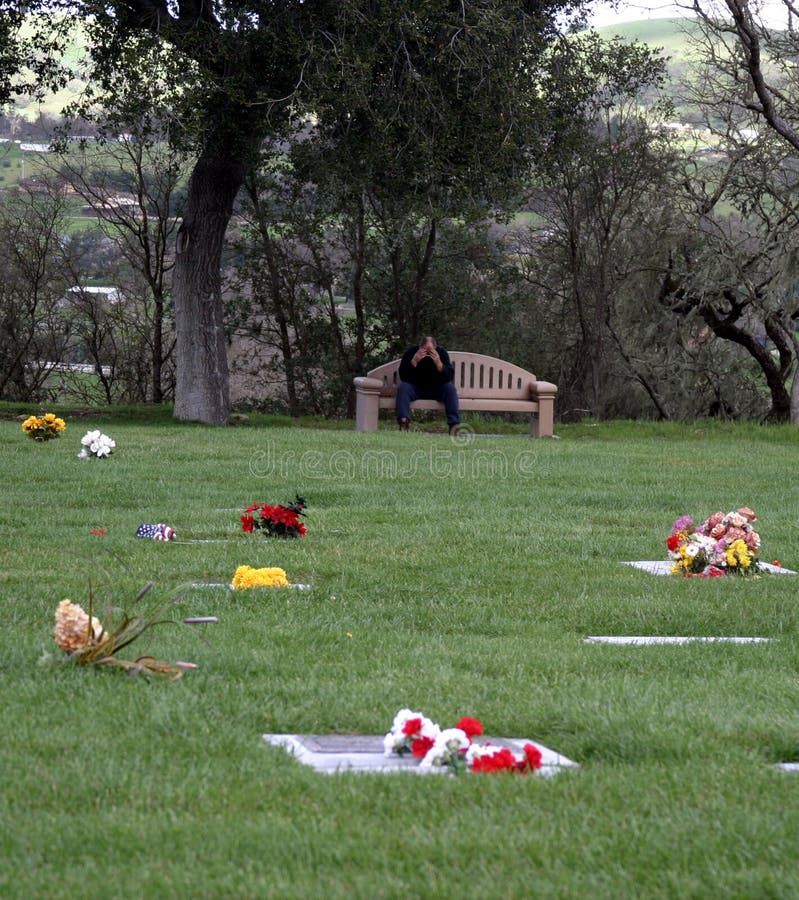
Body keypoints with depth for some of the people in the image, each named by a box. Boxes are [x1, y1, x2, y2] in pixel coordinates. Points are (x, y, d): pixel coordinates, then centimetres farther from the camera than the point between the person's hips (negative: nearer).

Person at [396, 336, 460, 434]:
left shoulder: (442, 353, -10)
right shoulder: (410, 352, -13)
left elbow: (449, 377, -20)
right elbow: (403, 377, -23)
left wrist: (438, 363, -36)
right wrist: (414, 361, -35)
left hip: (436, 389, 1)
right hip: (415, 388, -1)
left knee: (450, 388, -26)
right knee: (402, 387, -30)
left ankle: (454, 425, -31)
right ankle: (403, 424, -39)